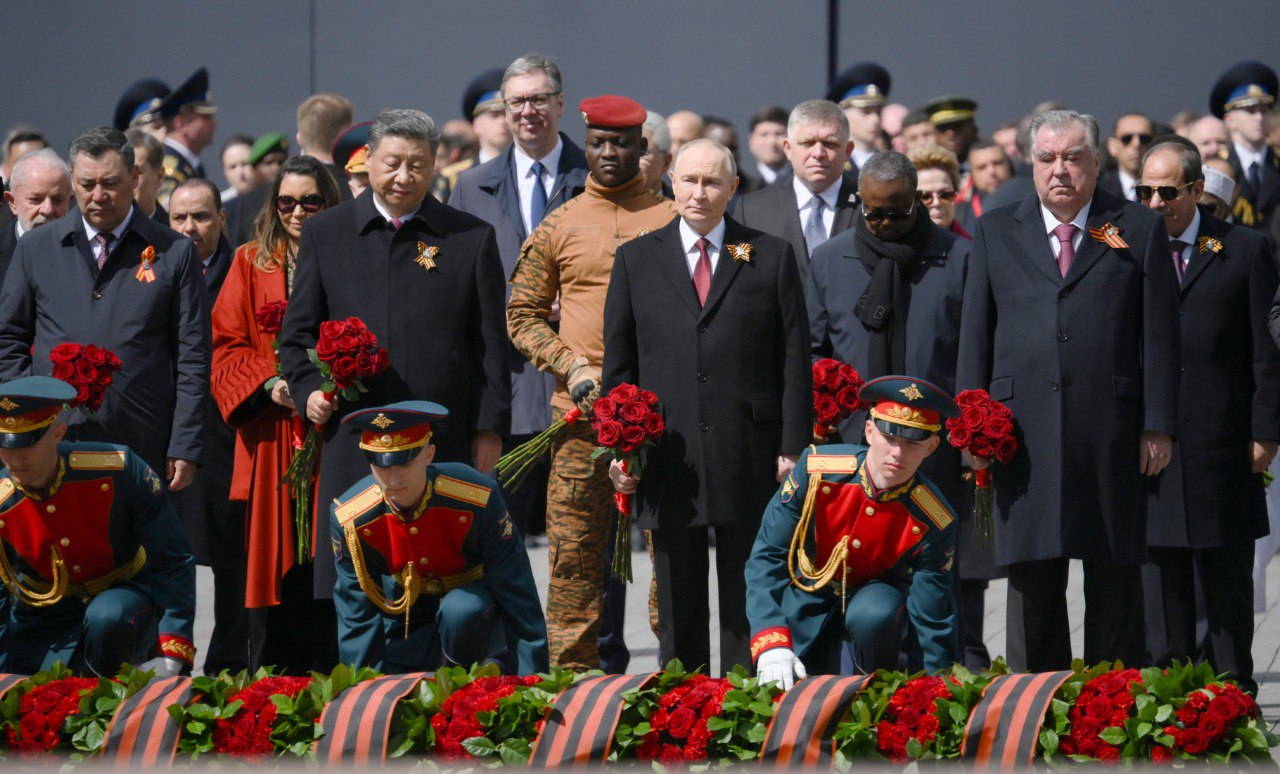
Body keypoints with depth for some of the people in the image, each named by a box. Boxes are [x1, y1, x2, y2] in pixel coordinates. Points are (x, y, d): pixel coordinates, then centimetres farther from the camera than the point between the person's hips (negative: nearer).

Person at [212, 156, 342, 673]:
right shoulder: (251, 264, 12)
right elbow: (227, 345, 7)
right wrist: (270, 385, -11)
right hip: (272, 434, 0)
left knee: (325, 562, -4)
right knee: (273, 559, -2)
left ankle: (322, 677, 0)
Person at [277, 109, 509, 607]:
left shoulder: (471, 239, 8)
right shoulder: (325, 234, 10)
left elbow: (491, 342, 7)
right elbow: (297, 334, 12)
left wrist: (490, 428, 1)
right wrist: (307, 390, -6)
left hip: (445, 445, 0)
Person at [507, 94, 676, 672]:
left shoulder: (673, 220, 8)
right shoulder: (558, 227, 9)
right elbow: (522, 316, 11)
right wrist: (572, 365, -4)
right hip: (581, 409, 0)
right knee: (575, 544, 0)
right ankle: (574, 669, 6)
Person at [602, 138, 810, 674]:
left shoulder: (771, 258, 6)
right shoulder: (636, 260, 10)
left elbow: (795, 361, 3)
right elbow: (618, 363, 10)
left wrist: (792, 448, -4)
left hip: (750, 462, -1)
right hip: (668, 459, 1)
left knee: (748, 604, 3)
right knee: (678, 604, 5)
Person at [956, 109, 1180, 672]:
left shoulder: (1139, 230, 8)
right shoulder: (997, 233, 14)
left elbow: (1160, 335, 5)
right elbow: (974, 335, 12)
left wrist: (1157, 427, -2)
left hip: (1112, 433, -1)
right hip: (1023, 431, 1)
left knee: (1115, 578, 2)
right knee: (1032, 579, 2)